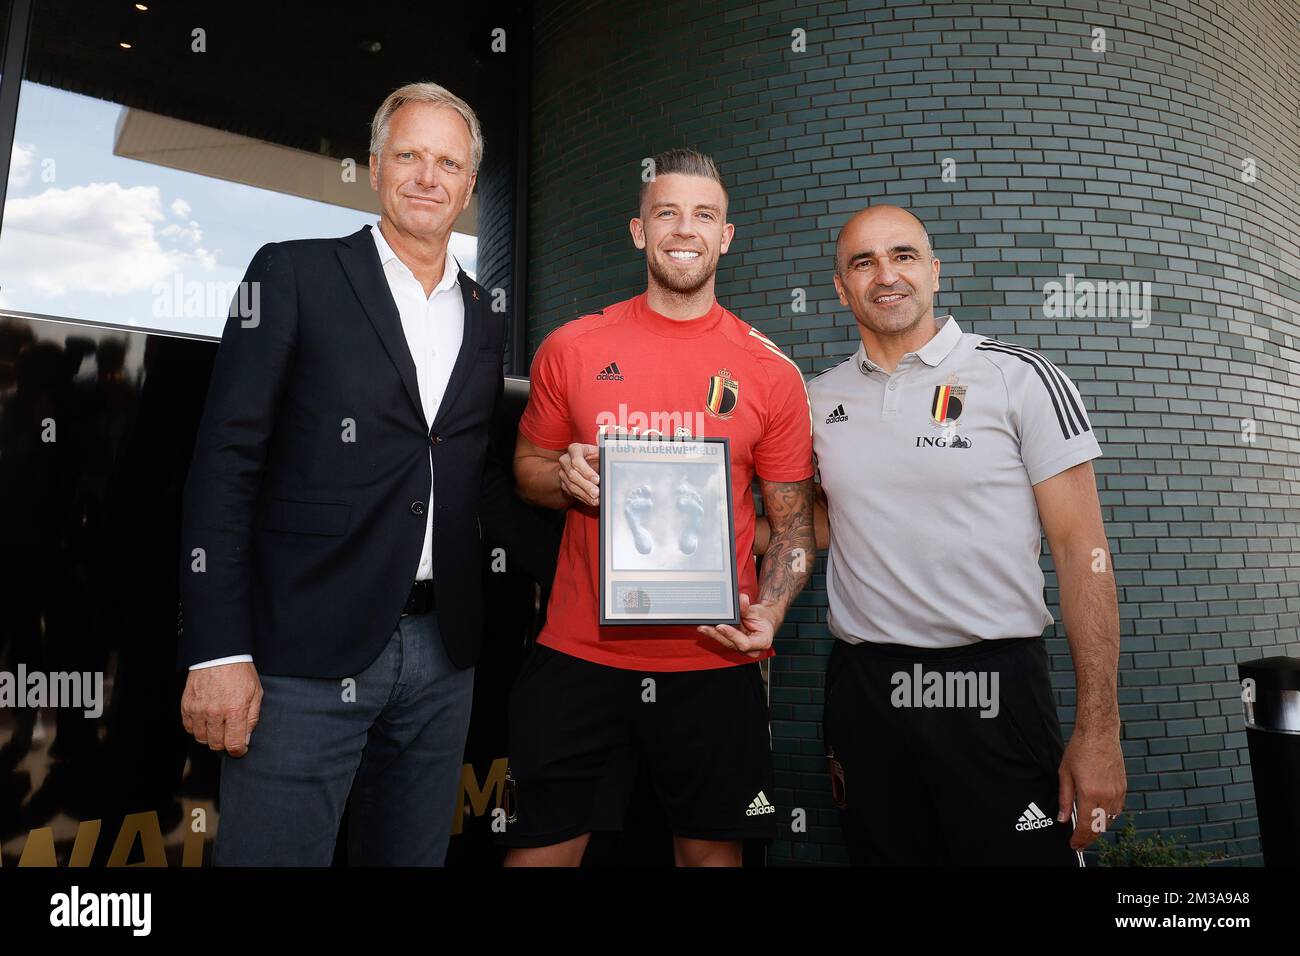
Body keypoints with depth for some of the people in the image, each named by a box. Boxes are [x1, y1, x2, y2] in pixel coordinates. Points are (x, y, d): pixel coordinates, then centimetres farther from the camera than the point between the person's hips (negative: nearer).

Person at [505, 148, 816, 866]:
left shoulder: (770, 372, 2)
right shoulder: (571, 348, 2)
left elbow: (792, 521, 6)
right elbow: (527, 470, 13)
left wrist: (768, 611, -11)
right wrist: (567, 478, -9)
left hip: (713, 663, 1)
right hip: (579, 654, 0)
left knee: (712, 850, 14)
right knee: (542, 849, 9)